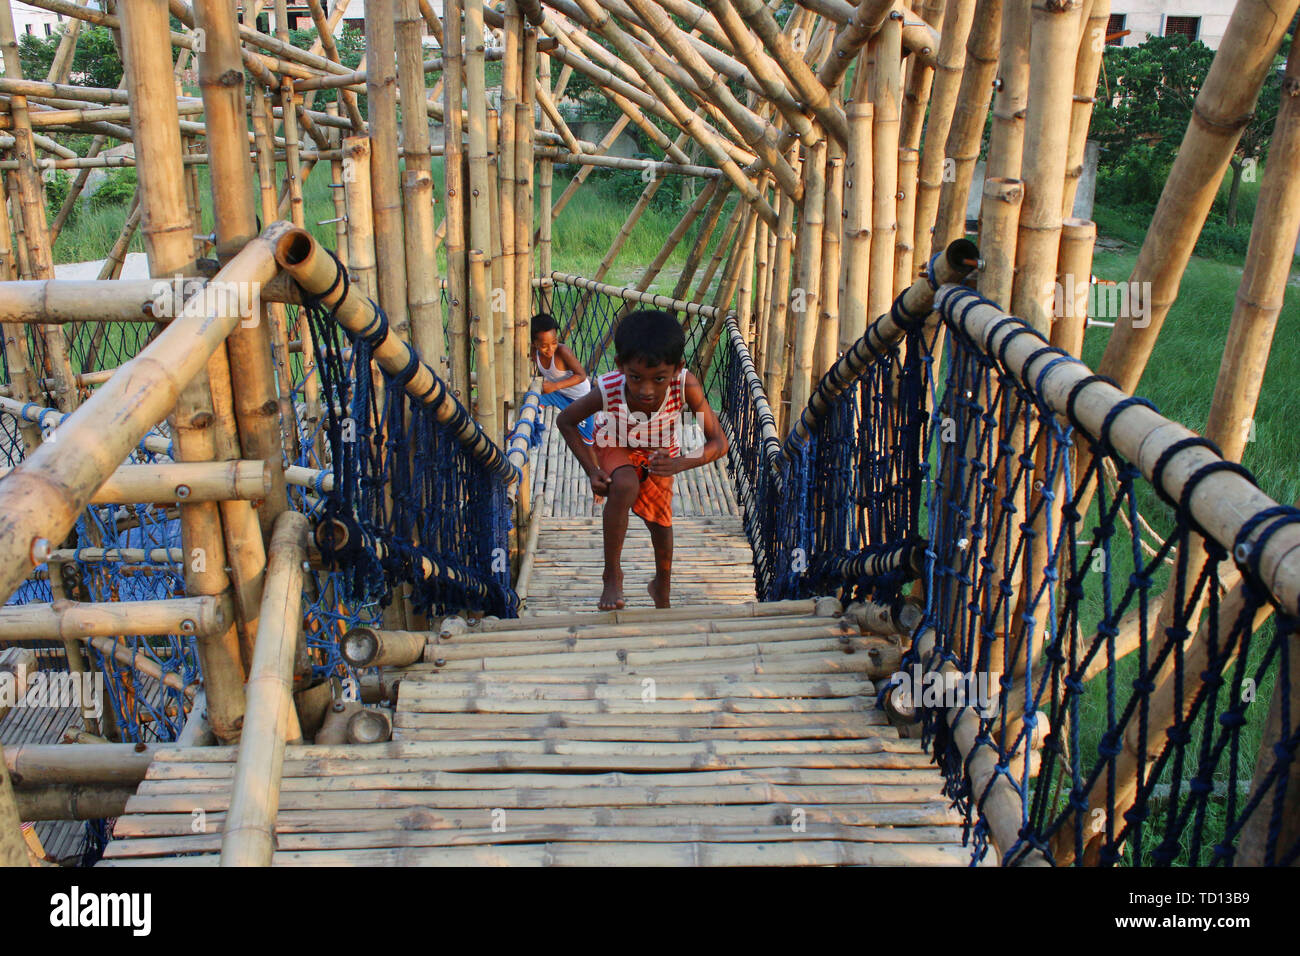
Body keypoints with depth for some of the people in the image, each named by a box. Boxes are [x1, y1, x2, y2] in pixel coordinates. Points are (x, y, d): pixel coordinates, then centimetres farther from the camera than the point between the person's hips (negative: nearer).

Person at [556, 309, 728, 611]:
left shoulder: (686, 385, -40)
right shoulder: (608, 390, -38)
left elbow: (719, 443, -35)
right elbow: (566, 420, -19)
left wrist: (680, 463, -52)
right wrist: (592, 470, -26)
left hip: (660, 457, 2)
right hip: (617, 449, -2)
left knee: (661, 524, 15)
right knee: (625, 485, -34)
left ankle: (662, 586, 48)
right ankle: (612, 574, -14)